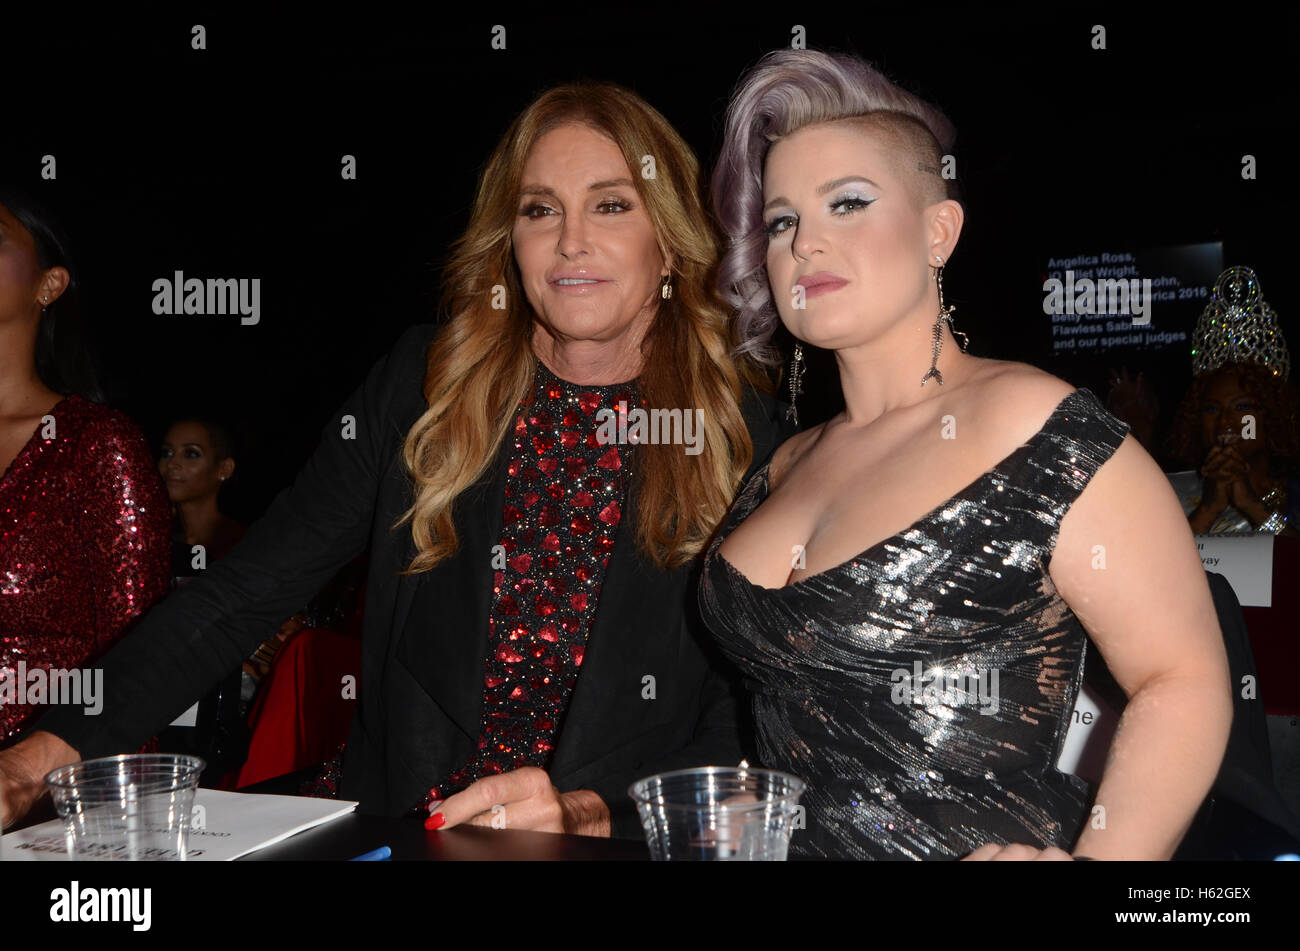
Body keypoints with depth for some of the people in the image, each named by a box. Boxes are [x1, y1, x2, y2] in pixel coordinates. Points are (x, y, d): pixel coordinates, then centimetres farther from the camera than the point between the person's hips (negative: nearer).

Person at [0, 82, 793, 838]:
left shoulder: (748, 435, -3)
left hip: (626, 845, -2)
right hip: (400, 832, 3)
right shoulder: (423, 386, 2)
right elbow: (247, 592, 0)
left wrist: (591, 814, -19)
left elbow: (748, 732, -3)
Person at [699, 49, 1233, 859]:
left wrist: (1101, 856, -22)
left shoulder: (1035, 431, -8)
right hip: (785, 849, 5)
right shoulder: (785, 469, 11)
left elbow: (1184, 678, -10)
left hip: (984, 845, -4)